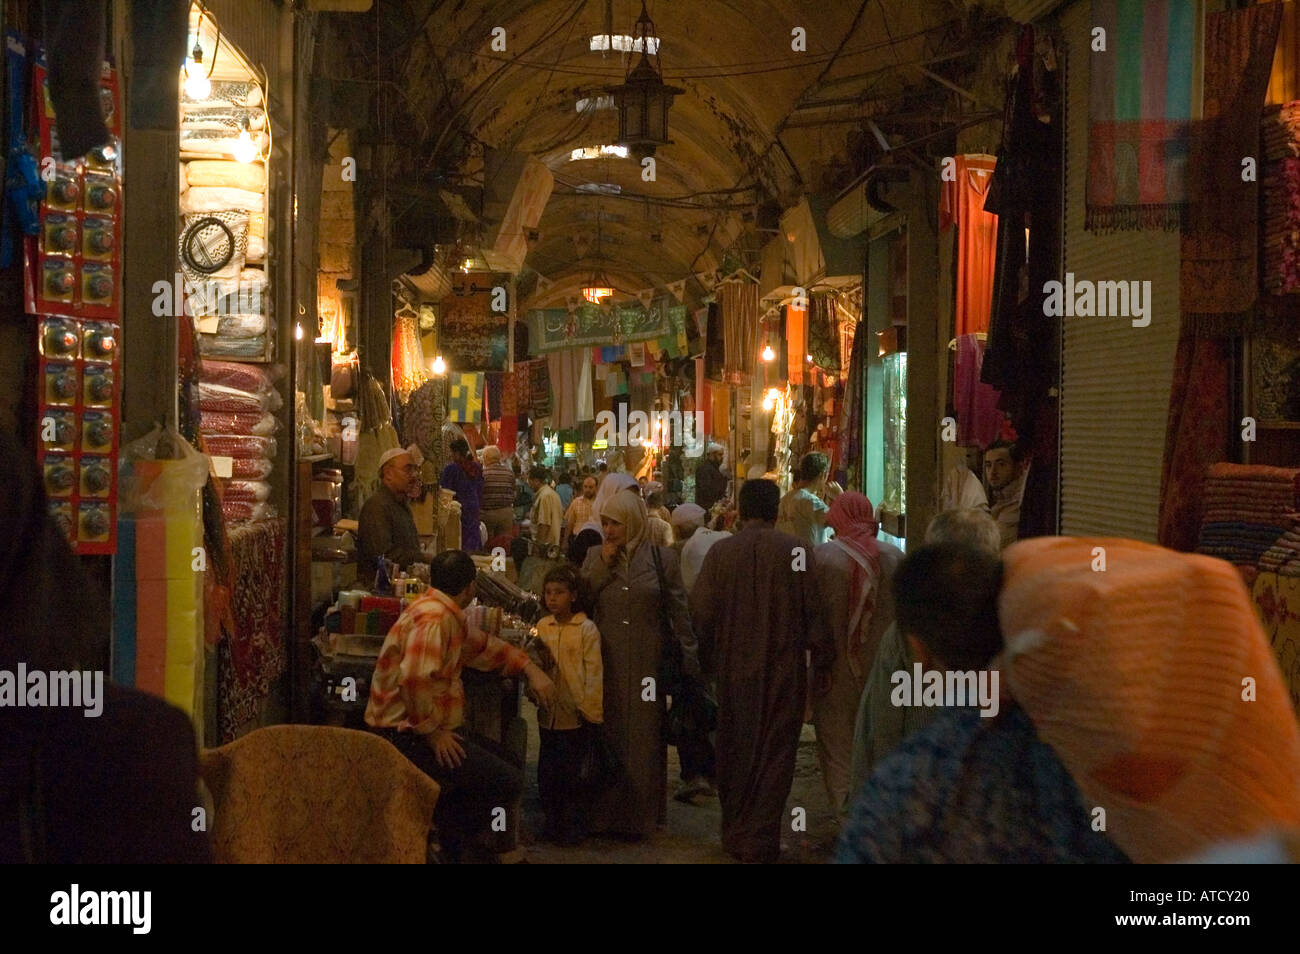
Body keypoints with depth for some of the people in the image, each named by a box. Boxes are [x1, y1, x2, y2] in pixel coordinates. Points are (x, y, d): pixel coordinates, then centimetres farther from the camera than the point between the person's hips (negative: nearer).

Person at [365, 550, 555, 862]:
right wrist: (432, 731, -22)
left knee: (505, 763, 18)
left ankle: (453, 840, 15)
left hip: (426, 729, 11)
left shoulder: (448, 614, 13)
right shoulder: (435, 617, -20)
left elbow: (482, 645, 26)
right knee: (509, 781, -11)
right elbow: (415, 678, -32)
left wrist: (531, 669, 18)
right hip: (408, 735, -11)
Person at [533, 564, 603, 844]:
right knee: (547, 771, 11)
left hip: (576, 715, -5)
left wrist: (591, 710, -13)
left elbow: (594, 672, -9)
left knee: (572, 773, 3)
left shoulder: (586, 629, -7)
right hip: (549, 713, 5)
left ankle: (572, 828, 15)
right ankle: (552, 824, 25)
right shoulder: (541, 626, 6)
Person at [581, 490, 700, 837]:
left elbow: (679, 613, 0)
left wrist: (689, 661, -1)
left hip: (646, 663, -2)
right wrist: (604, 562, -10)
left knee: (644, 736, 4)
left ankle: (641, 813, 15)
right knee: (608, 735, 5)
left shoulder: (662, 558, -1)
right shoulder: (595, 556, 6)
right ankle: (606, 812, 15)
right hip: (606, 662, 2)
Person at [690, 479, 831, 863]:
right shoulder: (797, 551, -8)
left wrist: (706, 659, 13)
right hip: (784, 671, -1)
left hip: (734, 671, 2)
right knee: (774, 754, 6)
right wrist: (821, 661, 4)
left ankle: (735, 834, 27)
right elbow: (815, 611, -6)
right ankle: (760, 840, 7)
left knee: (734, 753, 15)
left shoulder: (720, 552, -6)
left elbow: (701, 614, -1)